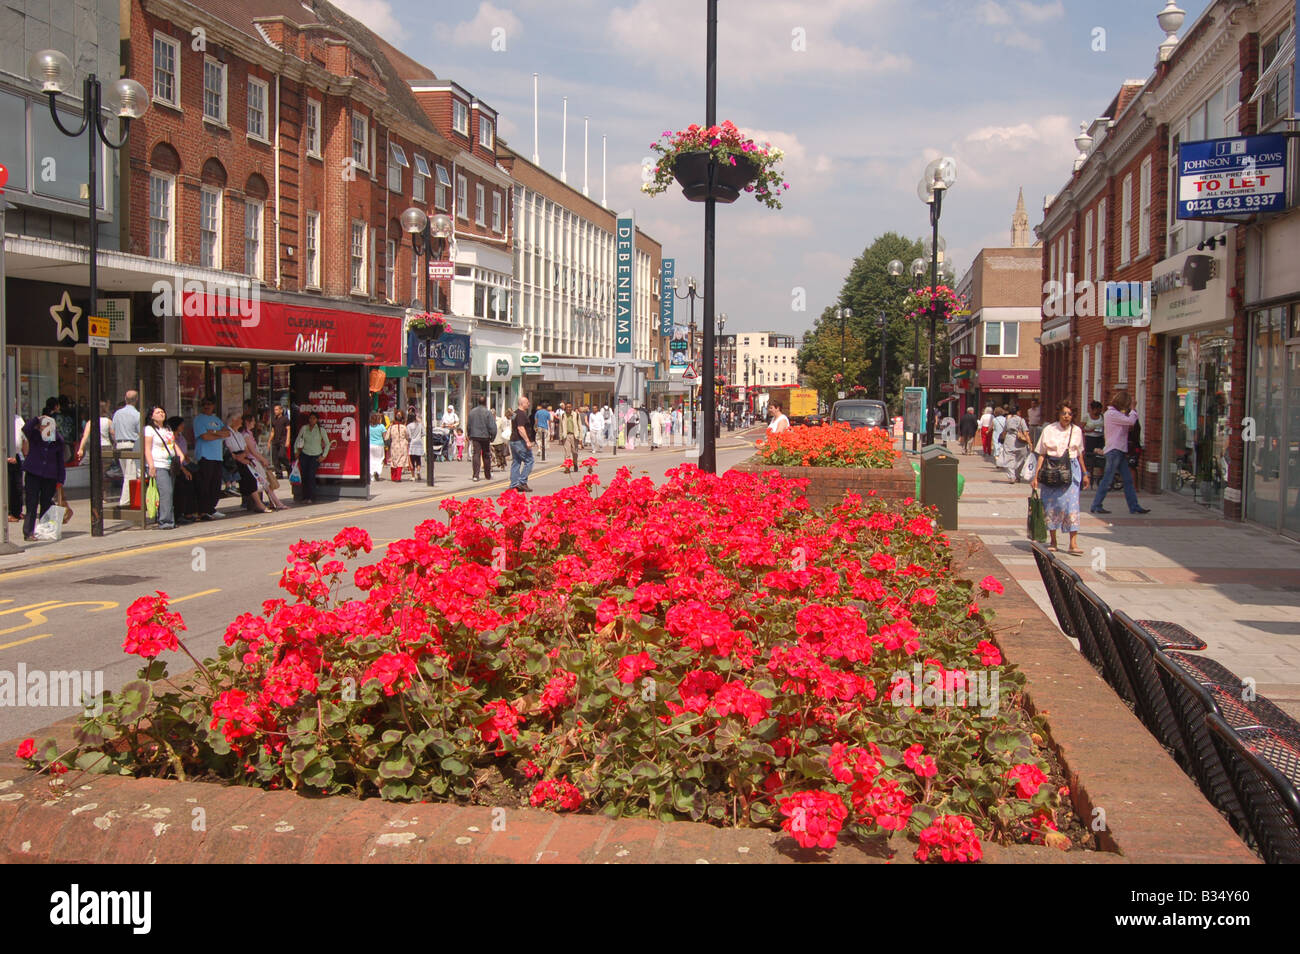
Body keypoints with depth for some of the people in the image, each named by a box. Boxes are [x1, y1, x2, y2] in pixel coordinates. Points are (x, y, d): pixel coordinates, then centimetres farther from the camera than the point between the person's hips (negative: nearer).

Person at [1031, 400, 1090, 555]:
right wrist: (1036, 476, -5)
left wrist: (1085, 474, 17)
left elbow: (1079, 454, 16)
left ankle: (1073, 543, -10)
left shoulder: (1077, 431, 6)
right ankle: (1053, 541, 15)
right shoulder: (1049, 430, -1)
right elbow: (1041, 454, 0)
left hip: (1071, 469, 1)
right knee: (1051, 503, 1)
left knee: (1071, 503, -8)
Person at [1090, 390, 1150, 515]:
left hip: (1120, 451, 10)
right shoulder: (1111, 413, -13)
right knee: (1107, 479, -7)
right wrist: (1132, 409, -2)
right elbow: (1131, 421, -20)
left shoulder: (1116, 413, 20)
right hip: (1114, 450, -10)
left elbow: (1127, 427, 19)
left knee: (1128, 479, 8)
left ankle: (1134, 506, 10)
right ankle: (1096, 506, -2)